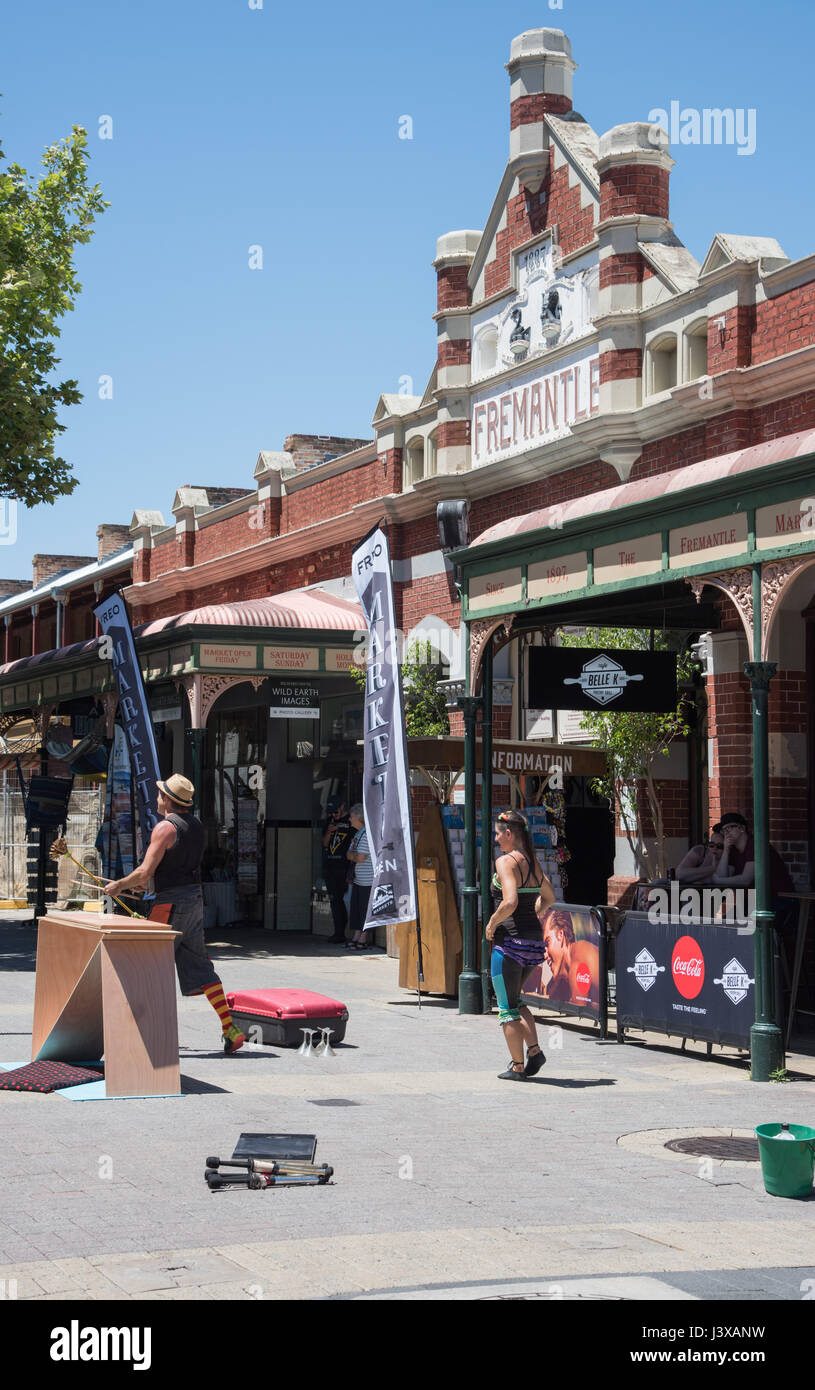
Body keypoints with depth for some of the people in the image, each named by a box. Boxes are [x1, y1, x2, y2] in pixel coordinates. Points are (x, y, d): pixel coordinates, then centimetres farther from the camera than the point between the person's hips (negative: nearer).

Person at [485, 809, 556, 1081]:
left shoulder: (506, 861, -14)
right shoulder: (532, 862, 11)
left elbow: (510, 902, -26)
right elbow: (549, 897, 24)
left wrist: (492, 923, -11)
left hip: (510, 939, -8)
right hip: (534, 940, 8)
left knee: (507, 1007, 4)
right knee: (515, 1000, 24)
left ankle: (518, 1067, 7)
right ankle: (534, 1050, 11)